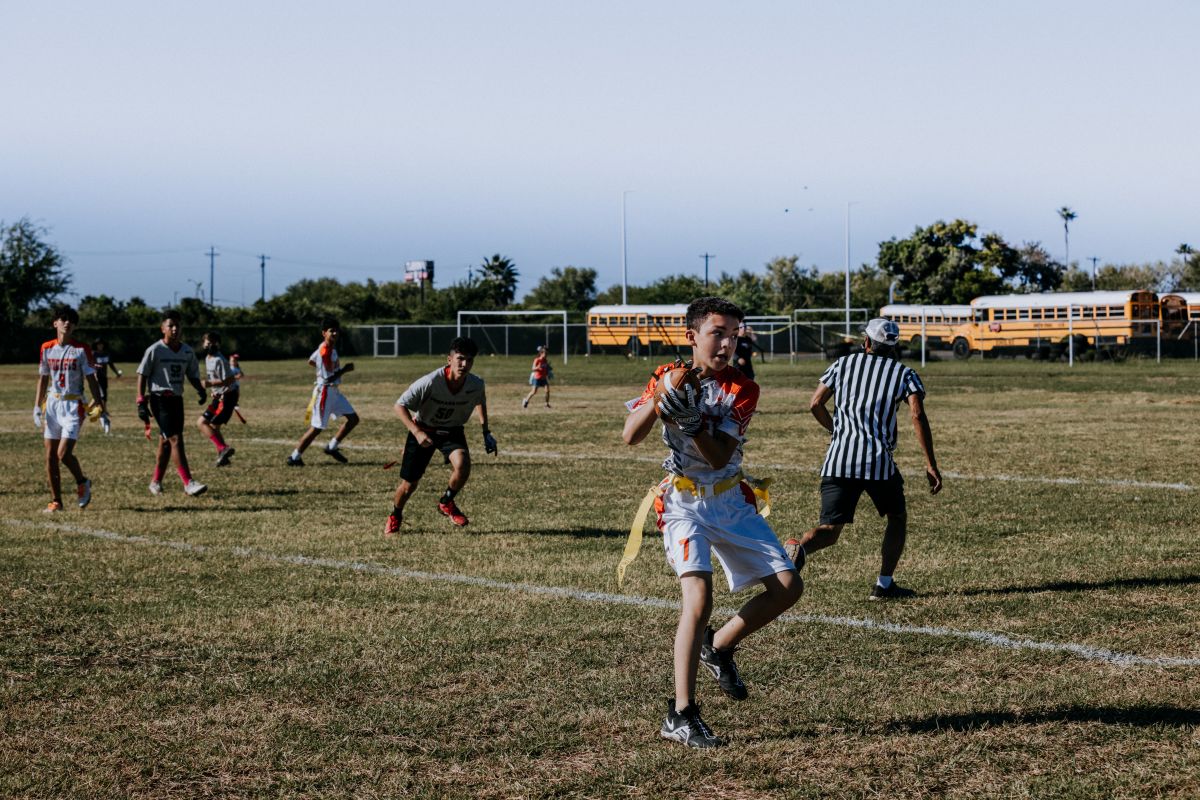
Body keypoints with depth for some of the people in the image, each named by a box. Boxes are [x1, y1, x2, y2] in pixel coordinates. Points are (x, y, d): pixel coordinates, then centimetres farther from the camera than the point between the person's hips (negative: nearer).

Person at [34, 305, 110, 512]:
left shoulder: (81, 350, -3)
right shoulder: (47, 348, 6)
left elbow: (92, 381, -1)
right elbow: (43, 379, 14)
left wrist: (102, 411, -5)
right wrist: (37, 407, 11)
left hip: (73, 405, -4)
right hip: (52, 404, 4)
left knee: (63, 454, -15)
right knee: (50, 456, 1)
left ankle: (82, 483, 13)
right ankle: (56, 501, 10)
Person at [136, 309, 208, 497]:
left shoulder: (188, 352, 9)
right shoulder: (154, 350, -7)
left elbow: (192, 374, 17)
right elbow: (142, 375, -5)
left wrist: (200, 389, -4)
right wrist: (141, 402, -11)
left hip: (177, 399, 6)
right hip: (160, 399, -6)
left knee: (166, 441, 11)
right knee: (175, 439, -14)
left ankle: (156, 482, 23)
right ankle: (188, 483, -18)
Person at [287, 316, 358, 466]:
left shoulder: (330, 347, 8)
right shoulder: (325, 352, -22)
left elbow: (310, 361, 22)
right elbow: (329, 378, -22)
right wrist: (345, 369, -10)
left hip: (335, 391, 10)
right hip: (325, 391, -10)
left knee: (352, 419, 9)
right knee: (316, 428, -3)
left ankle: (332, 447, 16)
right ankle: (294, 457, 7)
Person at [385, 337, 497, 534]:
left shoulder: (476, 385, -19)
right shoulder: (430, 382, -32)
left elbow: (480, 402, 8)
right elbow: (400, 406, -23)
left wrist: (486, 432, 4)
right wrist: (417, 432, -34)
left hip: (452, 431, 2)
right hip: (423, 430, -2)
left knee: (462, 465, -28)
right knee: (409, 484, 3)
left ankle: (446, 502, 1)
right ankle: (395, 516, 36)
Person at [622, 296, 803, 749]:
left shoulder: (742, 389, -3)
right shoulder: (669, 378, -2)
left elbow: (720, 457, -14)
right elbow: (630, 437, -15)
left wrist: (694, 421, -31)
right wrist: (661, 400, -30)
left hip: (732, 502, 4)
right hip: (684, 503, -4)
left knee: (788, 587, -3)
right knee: (699, 597, -23)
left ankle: (718, 647, 21)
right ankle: (680, 716, -19)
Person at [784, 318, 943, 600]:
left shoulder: (843, 364, 15)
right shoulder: (904, 374, 9)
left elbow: (815, 405, 12)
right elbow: (917, 416, -5)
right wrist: (931, 465, -4)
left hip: (838, 461, 2)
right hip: (877, 460, -2)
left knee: (830, 528, 4)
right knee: (897, 517, 22)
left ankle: (799, 549, -28)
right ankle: (884, 584, 17)